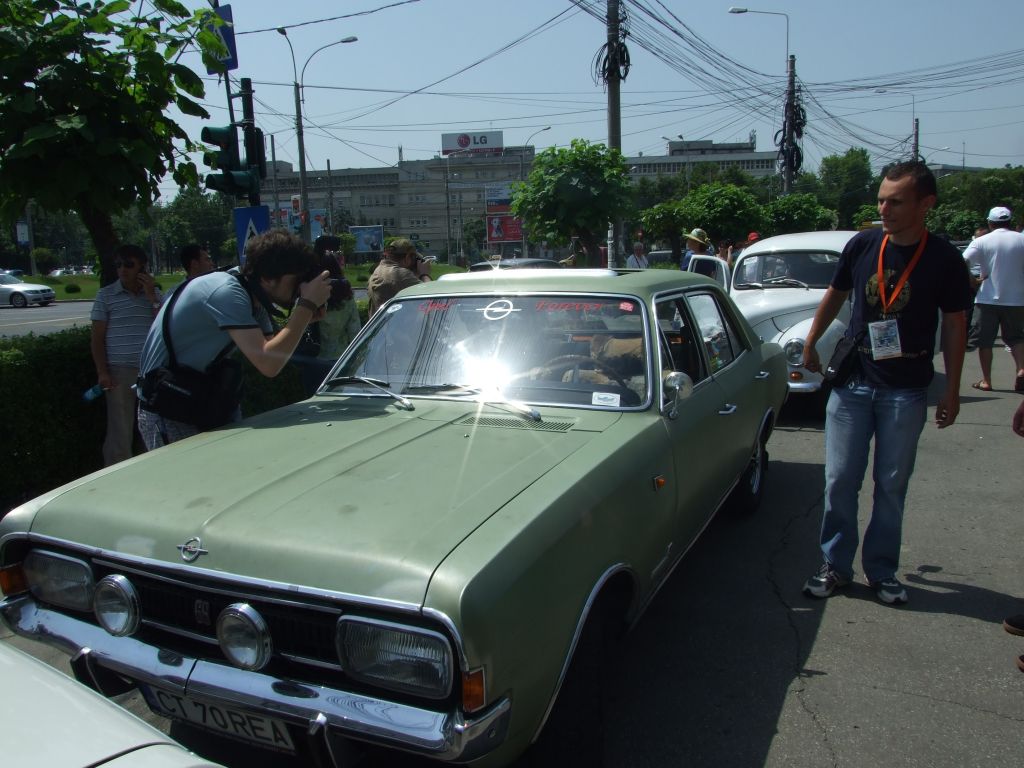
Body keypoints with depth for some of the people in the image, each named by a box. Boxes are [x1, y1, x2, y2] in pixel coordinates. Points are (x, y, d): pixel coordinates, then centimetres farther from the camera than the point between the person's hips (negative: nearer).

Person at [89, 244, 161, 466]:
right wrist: (102, 372, -6)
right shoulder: (106, 295, 2)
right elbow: (97, 337, 2)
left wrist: (152, 297, -6)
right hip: (119, 372, -3)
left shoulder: (154, 293, 9)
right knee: (119, 433, 0)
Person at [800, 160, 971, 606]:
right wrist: (810, 344, 18)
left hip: (906, 391, -1)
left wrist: (952, 390, 1)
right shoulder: (862, 245, -3)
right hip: (852, 381, 2)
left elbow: (954, 325, 0)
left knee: (892, 485, 8)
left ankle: (882, 571, 23)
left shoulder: (944, 260, -7)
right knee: (840, 480, 4)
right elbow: (835, 296, 13)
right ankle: (836, 567, 18)